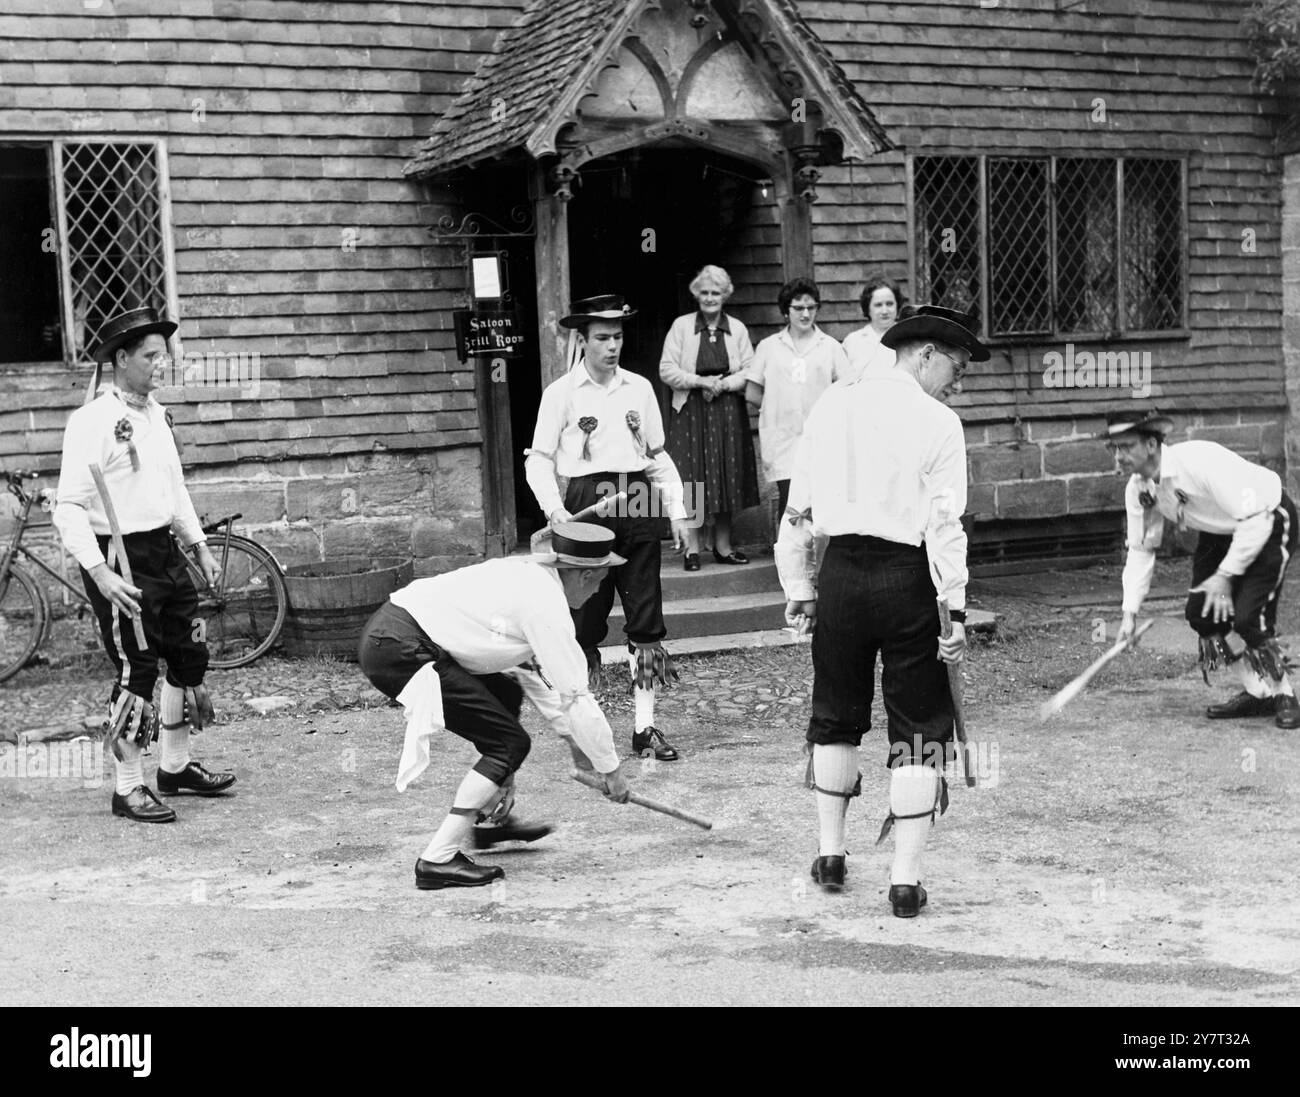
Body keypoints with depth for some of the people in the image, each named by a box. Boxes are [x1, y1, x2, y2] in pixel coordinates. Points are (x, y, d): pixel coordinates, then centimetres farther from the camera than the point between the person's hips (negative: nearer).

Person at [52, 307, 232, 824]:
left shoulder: (157, 415, 10)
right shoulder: (92, 422, -16)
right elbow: (69, 508, -20)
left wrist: (200, 546, 21)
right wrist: (100, 573, -26)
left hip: (164, 552, 8)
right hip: (120, 559, -8)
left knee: (190, 656, 14)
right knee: (137, 671, -5)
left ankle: (175, 766, 30)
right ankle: (129, 788, 8)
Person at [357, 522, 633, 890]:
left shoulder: (527, 575, 17)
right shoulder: (545, 601, -11)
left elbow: (537, 668, 29)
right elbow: (574, 693, -9)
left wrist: (570, 734, 30)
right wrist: (610, 768, 1)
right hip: (399, 649, -10)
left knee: (506, 691, 25)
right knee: (510, 743, -3)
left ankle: (493, 819, 32)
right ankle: (438, 860, -6)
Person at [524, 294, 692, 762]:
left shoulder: (639, 388, 11)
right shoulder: (561, 393, 0)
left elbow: (658, 455, 17)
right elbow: (539, 460, 0)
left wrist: (677, 511, 11)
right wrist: (554, 509, -14)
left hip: (638, 501, 3)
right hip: (587, 502, -3)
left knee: (646, 619, 3)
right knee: (585, 620, 2)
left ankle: (645, 726, 10)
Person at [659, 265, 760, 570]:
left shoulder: (737, 329, 9)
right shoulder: (681, 326, 3)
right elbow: (667, 370, -2)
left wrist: (723, 384, -12)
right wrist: (700, 381, -13)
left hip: (728, 411, 2)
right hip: (690, 411, -2)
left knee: (728, 477, 4)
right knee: (692, 479, -5)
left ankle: (723, 546, 13)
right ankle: (691, 548, 1)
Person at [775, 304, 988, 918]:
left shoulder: (832, 407, 6)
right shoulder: (939, 425, -5)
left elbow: (798, 508, 7)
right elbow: (945, 525, -11)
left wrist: (798, 588, 14)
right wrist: (955, 612, -9)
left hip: (840, 573, 4)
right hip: (905, 577, -4)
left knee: (836, 714, 20)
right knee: (919, 729, 6)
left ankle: (831, 852, 26)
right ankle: (905, 879, 5)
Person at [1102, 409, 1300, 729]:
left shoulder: (1201, 462, -35)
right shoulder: (1138, 489, -11)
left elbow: (1255, 520, -32)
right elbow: (1140, 548, 0)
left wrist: (1225, 574, -27)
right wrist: (1130, 613, -6)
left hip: (1269, 521, -8)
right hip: (1220, 533, 8)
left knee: (1248, 616, -20)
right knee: (1200, 614, -4)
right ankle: (1258, 693, 12)